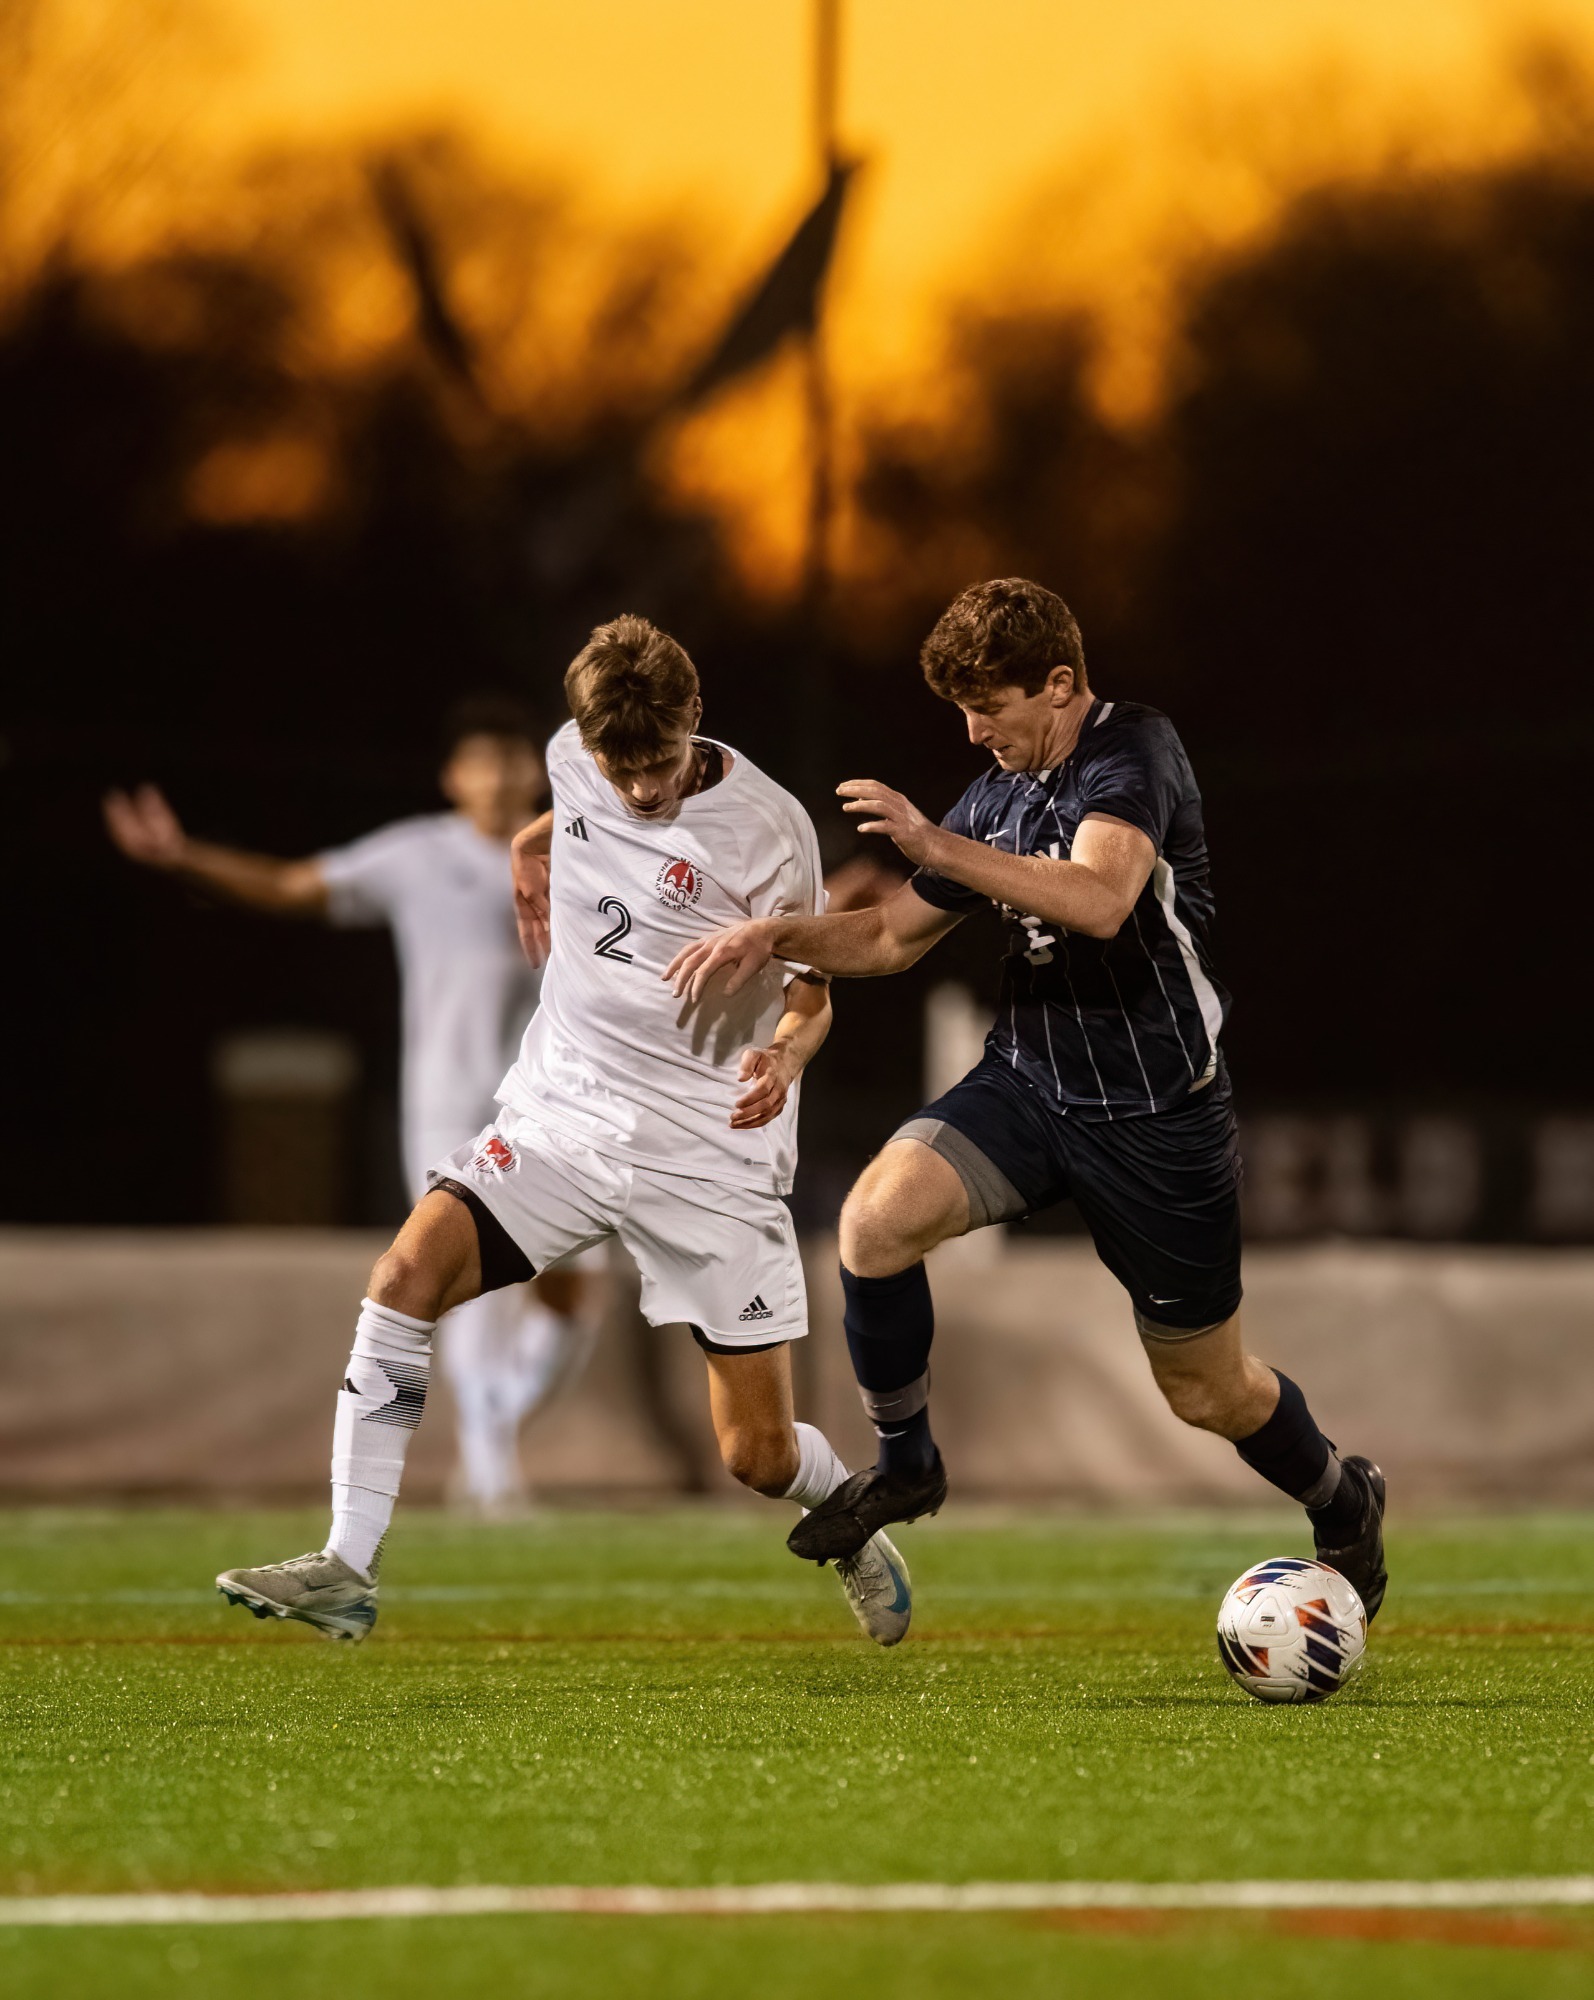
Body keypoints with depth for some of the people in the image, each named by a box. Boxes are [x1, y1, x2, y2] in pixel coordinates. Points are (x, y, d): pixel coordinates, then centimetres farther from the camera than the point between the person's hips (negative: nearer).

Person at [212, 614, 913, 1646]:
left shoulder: (765, 827, -14)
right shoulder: (575, 757, 0)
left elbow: (811, 997, -6)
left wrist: (785, 1056, -26)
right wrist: (537, 844, 9)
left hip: (714, 1152, -4)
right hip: (565, 1110, 4)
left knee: (760, 1455, -3)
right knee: (411, 1269, -22)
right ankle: (349, 1570, -21)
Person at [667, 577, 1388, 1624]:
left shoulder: (1137, 751, -14)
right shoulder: (995, 800, 7)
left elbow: (1101, 899, -32)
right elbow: (894, 935, 19)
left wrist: (939, 847, -37)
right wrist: (777, 935, 1)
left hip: (1156, 1111, -5)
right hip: (1029, 1078, 5)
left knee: (1208, 1390, 7)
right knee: (880, 1213, -24)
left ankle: (1343, 1504, 39)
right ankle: (906, 1464, -4)